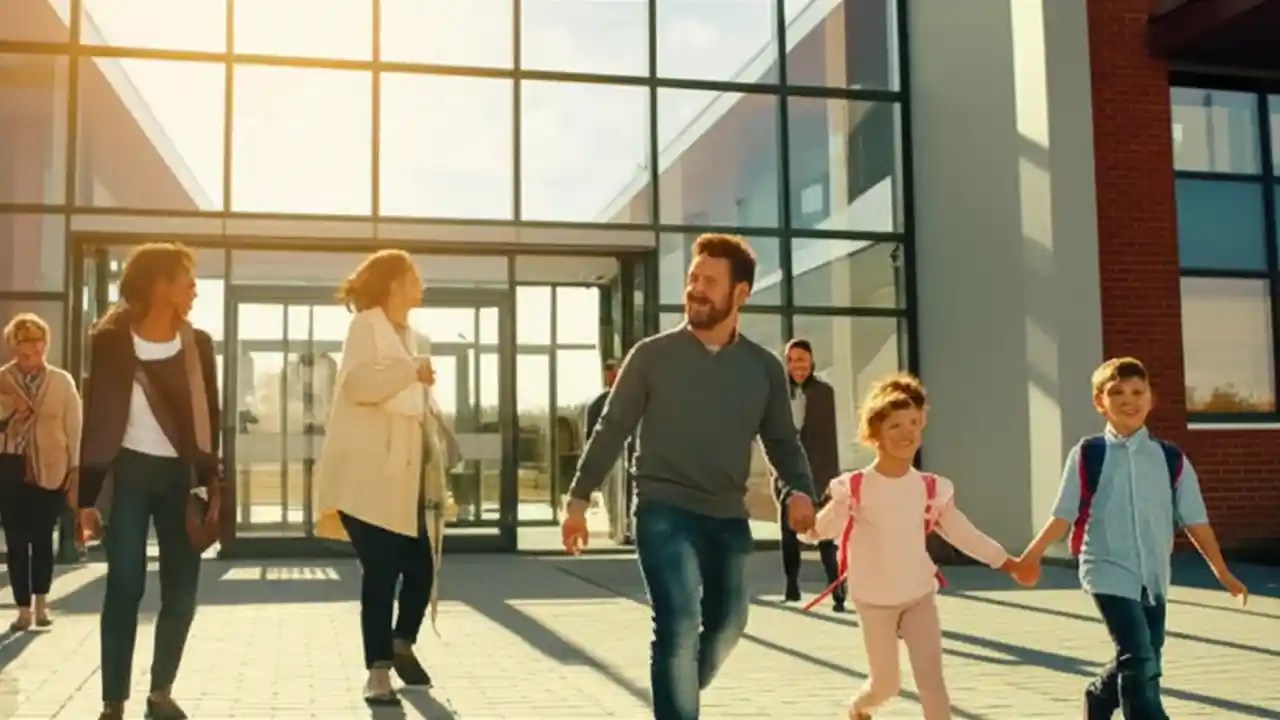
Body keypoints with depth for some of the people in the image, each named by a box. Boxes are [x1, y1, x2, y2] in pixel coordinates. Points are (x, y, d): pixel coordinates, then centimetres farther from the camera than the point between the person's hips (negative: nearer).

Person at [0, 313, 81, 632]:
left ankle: (41, 603, 23)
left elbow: (74, 427, 2)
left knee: (43, 537, 5)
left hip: (50, 469, -1)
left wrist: (76, 469, -2)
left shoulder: (62, 381, 3)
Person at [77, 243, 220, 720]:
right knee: (125, 589, -2)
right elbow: (95, 416, -3)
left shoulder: (198, 343, 4)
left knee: (182, 591, 3)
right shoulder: (110, 340, -4)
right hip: (128, 471, -3)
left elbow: (210, 415, 6)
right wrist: (88, 496, -4)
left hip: (180, 474, 3)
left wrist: (211, 480, -1)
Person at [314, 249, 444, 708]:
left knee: (422, 567, 7)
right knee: (381, 573, -4)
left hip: (408, 476, 8)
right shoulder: (367, 324, -5)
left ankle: (402, 644, 31)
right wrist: (411, 370, -25)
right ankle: (378, 671, 7)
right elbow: (357, 382, -22)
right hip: (372, 477, -8)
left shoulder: (405, 334, 20)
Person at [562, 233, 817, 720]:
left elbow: (782, 441, 8)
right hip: (665, 513, -4)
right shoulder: (652, 355, -3)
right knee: (680, 627, -16)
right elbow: (612, 429, 1)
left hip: (729, 518, 4)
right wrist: (579, 498, -1)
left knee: (726, 627, 14)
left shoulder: (764, 368, 4)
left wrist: (800, 489, -12)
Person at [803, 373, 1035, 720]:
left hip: (919, 596, 2)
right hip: (875, 600, -2)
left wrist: (1009, 563, 8)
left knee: (932, 681, -7)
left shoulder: (931, 489, -4)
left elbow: (965, 534, 6)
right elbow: (822, 528, -9)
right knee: (885, 684, 10)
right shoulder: (856, 488, -15)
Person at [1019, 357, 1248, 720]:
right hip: (1109, 574, -4)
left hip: (1153, 578, 4)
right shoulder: (1086, 455, -4)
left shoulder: (1171, 459, 2)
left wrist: (1223, 572, 5)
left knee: (1142, 663, 15)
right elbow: (1064, 516, -3)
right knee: (1139, 663, -14)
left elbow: (1195, 520, 6)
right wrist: (1032, 555, -11)